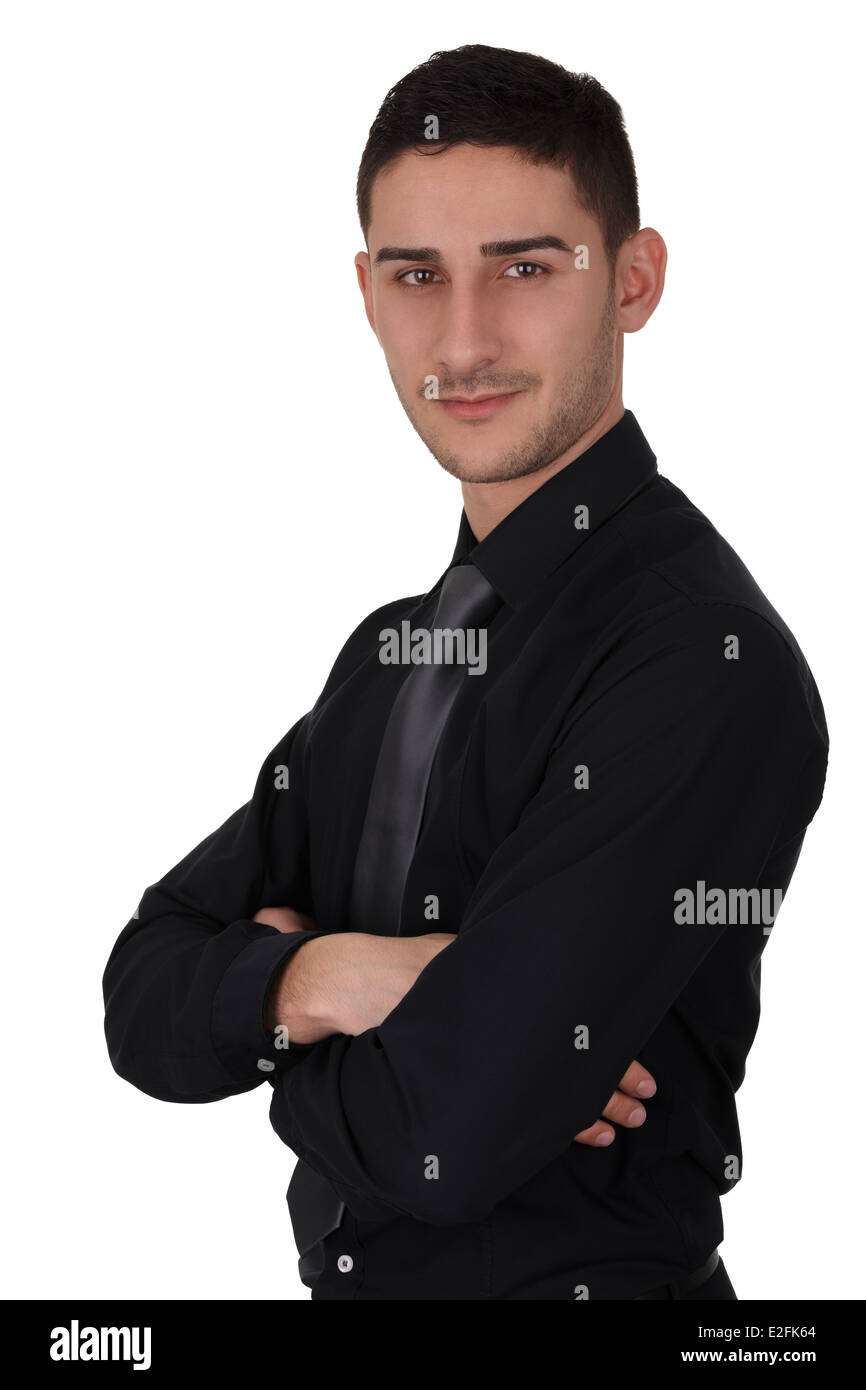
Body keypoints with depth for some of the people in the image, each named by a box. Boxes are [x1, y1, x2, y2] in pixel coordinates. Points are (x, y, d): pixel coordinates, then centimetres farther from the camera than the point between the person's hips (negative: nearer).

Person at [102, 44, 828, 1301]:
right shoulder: (392, 649, 4)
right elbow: (144, 1001, 0)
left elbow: (438, 1139, -27)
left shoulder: (709, 668, -23)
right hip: (345, 1269, 7)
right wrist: (309, 979, -20)